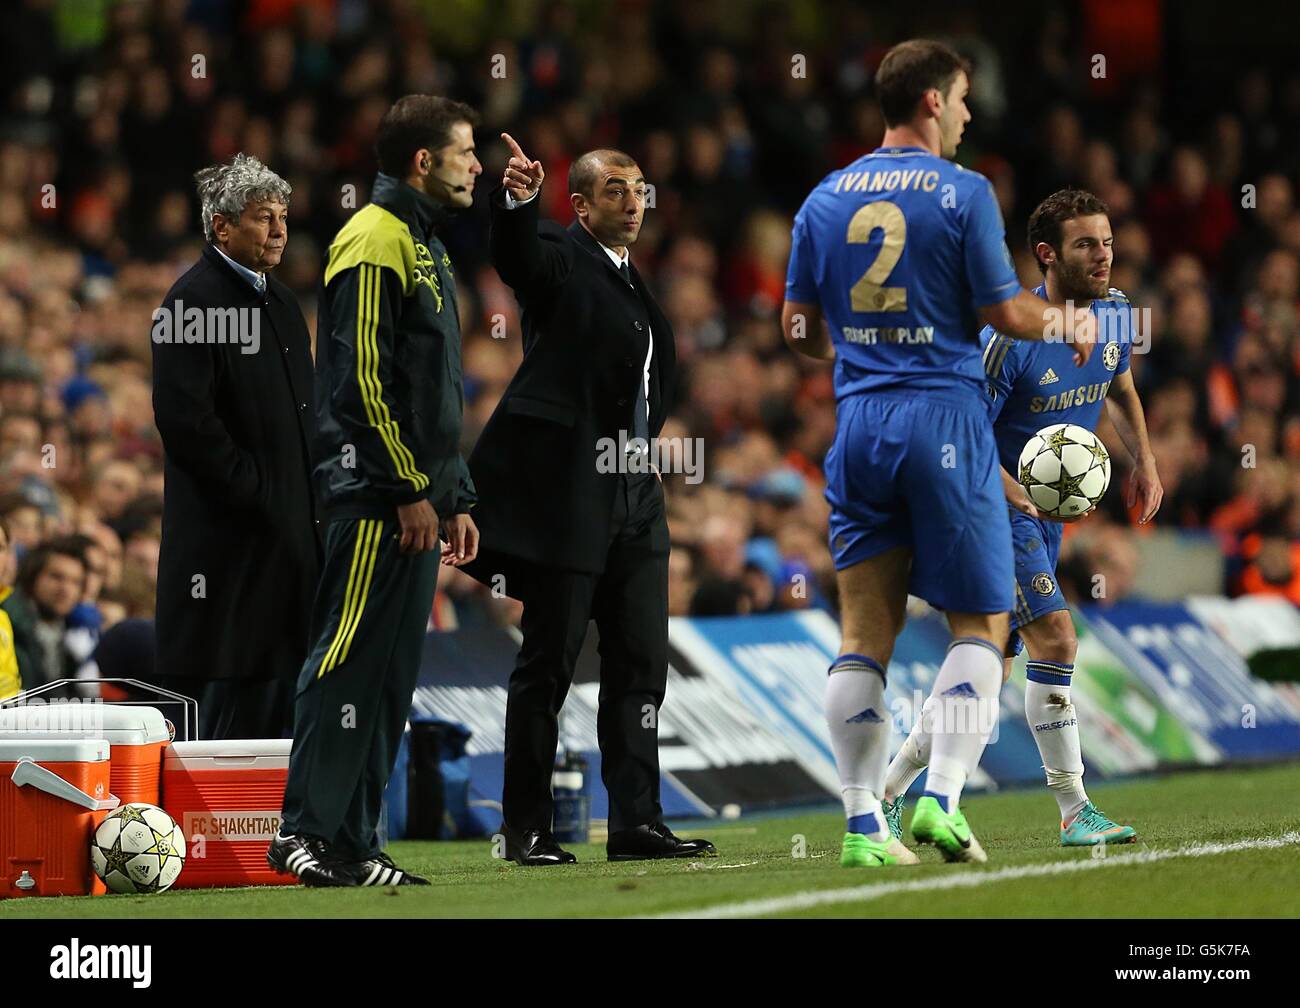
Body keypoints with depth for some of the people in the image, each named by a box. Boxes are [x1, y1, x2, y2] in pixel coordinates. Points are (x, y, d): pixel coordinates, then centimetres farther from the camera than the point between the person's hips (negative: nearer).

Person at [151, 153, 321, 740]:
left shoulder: (281, 302, 18)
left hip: (289, 533, 9)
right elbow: (183, 416, -19)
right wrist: (252, 490, -17)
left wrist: (309, 500, 13)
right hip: (228, 533, -9)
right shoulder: (193, 302, -11)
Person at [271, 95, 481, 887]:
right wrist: (411, 488, -18)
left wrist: (457, 497, 22)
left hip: (416, 499, 10)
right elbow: (364, 376, -17)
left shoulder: (427, 247, 22)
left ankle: (352, 845, 10)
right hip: (378, 496, -10)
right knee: (349, 659, -11)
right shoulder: (376, 240, -10)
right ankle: (308, 829, -11)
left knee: (391, 675, 8)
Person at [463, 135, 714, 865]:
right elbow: (517, 258, -29)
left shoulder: (633, 285, 19)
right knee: (550, 662, -3)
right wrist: (518, 201, -48)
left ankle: (637, 821, 7)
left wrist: (647, 445, 17)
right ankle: (527, 828, 2)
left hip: (635, 499, 8)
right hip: (568, 496, -8)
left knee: (641, 663, 5)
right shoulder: (560, 258, -5)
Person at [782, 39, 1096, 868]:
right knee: (980, 622, 4)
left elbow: (799, 326, 13)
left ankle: (864, 824, 0)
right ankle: (942, 798, -11)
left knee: (866, 632, 5)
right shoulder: (963, 193, -6)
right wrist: (1066, 325, 14)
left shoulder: (825, 199, 9)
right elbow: (1004, 311, -6)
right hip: (945, 418, -4)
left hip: (858, 420, 5)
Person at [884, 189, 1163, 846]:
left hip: (1049, 510, 8)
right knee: (1054, 638, -19)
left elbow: (1119, 391, 21)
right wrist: (1012, 488, -34)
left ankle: (888, 791, 22)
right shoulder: (1011, 335, -22)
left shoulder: (1115, 312, 0)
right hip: (998, 503, -8)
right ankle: (1074, 811, -13)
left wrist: (1144, 460, 8)